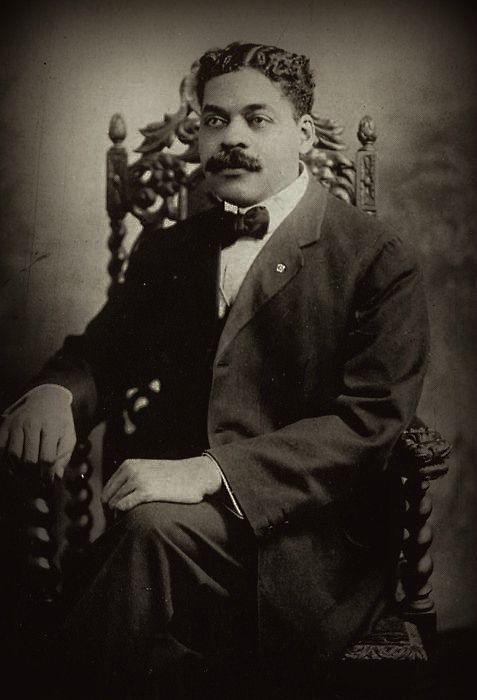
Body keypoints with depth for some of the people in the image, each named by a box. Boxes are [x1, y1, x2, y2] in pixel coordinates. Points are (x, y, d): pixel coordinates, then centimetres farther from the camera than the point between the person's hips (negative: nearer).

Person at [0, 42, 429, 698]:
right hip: (176, 512, 4)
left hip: (304, 534, -3)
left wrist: (210, 471, -24)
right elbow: (101, 350, 16)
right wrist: (56, 392, -11)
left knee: (159, 528, -31)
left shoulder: (378, 260, -3)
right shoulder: (168, 249, 15)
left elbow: (370, 422, -12)